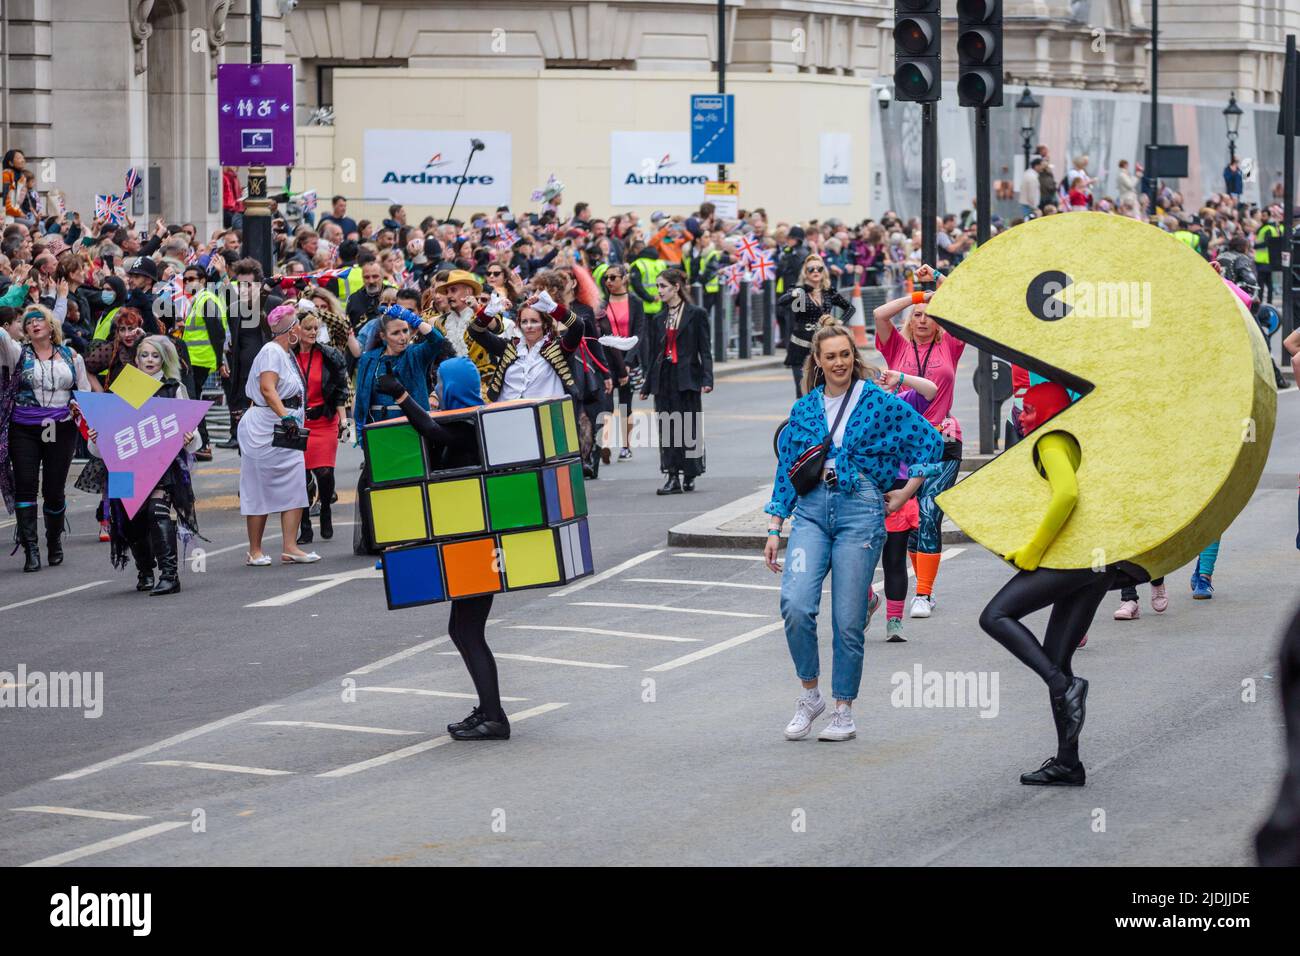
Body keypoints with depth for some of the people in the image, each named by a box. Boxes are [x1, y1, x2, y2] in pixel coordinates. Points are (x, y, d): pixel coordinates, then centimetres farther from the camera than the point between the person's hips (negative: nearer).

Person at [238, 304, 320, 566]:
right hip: (265, 430, -9)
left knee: (295, 488, 0)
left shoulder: (286, 353, 18)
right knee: (260, 490, -2)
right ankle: (255, 552, 4)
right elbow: (267, 388, -23)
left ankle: (290, 548, -2)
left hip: (286, 430, 9)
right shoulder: (272, 352, -12)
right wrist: (285, 416, -31)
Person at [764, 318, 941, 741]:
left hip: (860, 512, -2)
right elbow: (786, 469, 15)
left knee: (848, 620, -2)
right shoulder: (804, 409, 11)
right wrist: (775, 529, 10)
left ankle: (844, 711, 12)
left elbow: (931, 442, 6)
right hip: (811, 511, 2)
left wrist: (905, 492, 5)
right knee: (795, 604, -17)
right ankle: (810, 695, 1)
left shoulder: (879, 403, 2)